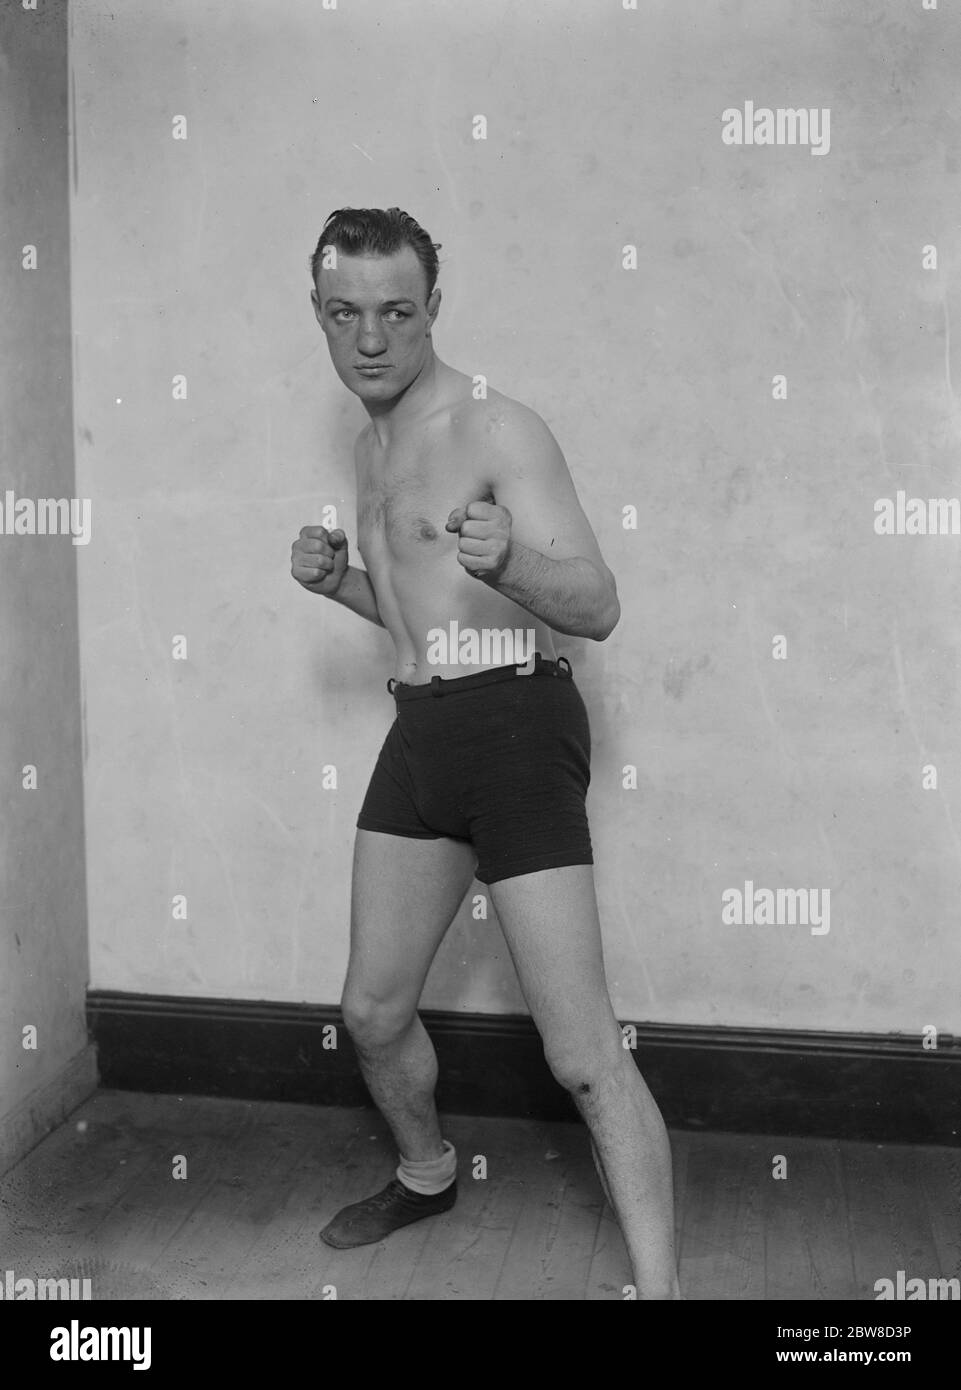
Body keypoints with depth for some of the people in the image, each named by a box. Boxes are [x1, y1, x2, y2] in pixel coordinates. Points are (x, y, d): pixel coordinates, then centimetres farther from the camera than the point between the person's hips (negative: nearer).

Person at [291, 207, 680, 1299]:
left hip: (514, 725, -8)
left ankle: (659, 1283, 2)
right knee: (372, 1011, 16)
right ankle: (425, 1175, 42)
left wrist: (508, 563, -37)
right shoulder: (373, 446, 16)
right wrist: (337, 581, 5)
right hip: (419, 730, 8)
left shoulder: (498, 431, -10)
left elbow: (598, 608, -17)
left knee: (583, 1055, -10)